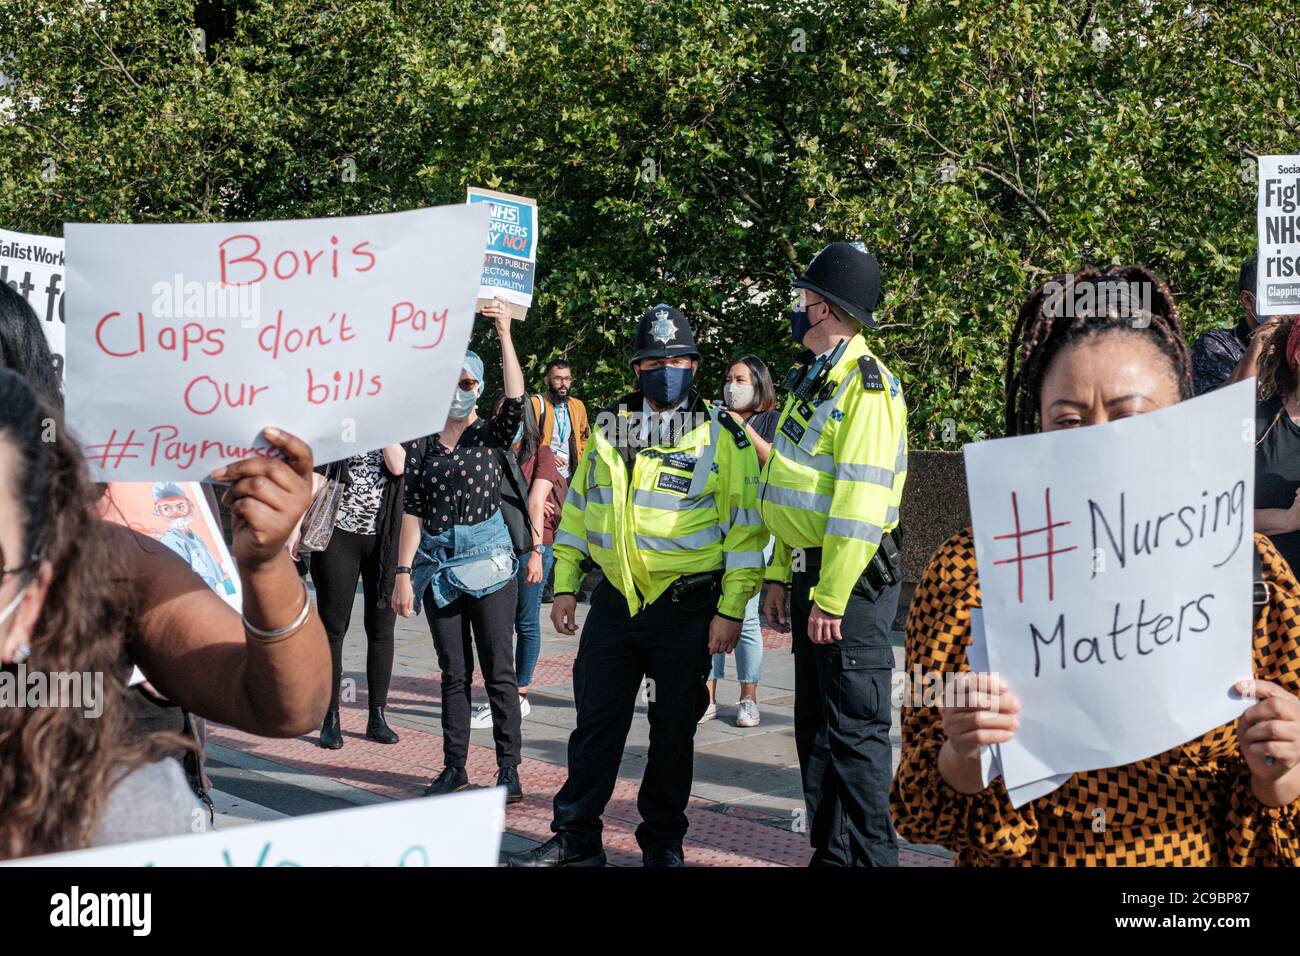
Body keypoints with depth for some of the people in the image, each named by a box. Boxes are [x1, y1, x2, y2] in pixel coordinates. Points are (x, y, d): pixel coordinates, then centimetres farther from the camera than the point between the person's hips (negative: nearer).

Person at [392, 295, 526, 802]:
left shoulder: (491, 436, 1)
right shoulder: (421, 445, 7)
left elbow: (516, 400, -18)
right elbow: (413, 512, 5)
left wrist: (505, 336, -21)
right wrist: (404, 573, 0)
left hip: (487, 558, -3)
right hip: (437, 561, 3)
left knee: (499, 670, -3)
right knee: (454, 671, 9)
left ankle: (509, 769, 1)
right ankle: (454, 767, 15)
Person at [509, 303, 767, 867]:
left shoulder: (721, 436, -4)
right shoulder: (609, 429, 10)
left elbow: (745, 527, -5)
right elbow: (577, 512, 16)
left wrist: (731, 610, -10)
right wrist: (564, 586, 11)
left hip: (686, 608, -3)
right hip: (613, 603, 4)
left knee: (672, 732, 7)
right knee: (596, 724, 7)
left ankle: (662, 844, 20)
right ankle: (576, 839, 17)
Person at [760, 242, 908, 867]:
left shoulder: (865, 386, -15)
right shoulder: (814, 381, 16)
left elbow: (861, 504, -22)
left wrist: (831, 597, -22)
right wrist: (781, 575, 18)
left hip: (851, 580, -10)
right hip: (812, 571, 10)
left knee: (854, 729, -4)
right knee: (815, 724, 15)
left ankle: (867, 857, 4)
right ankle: (830, 851, 25)